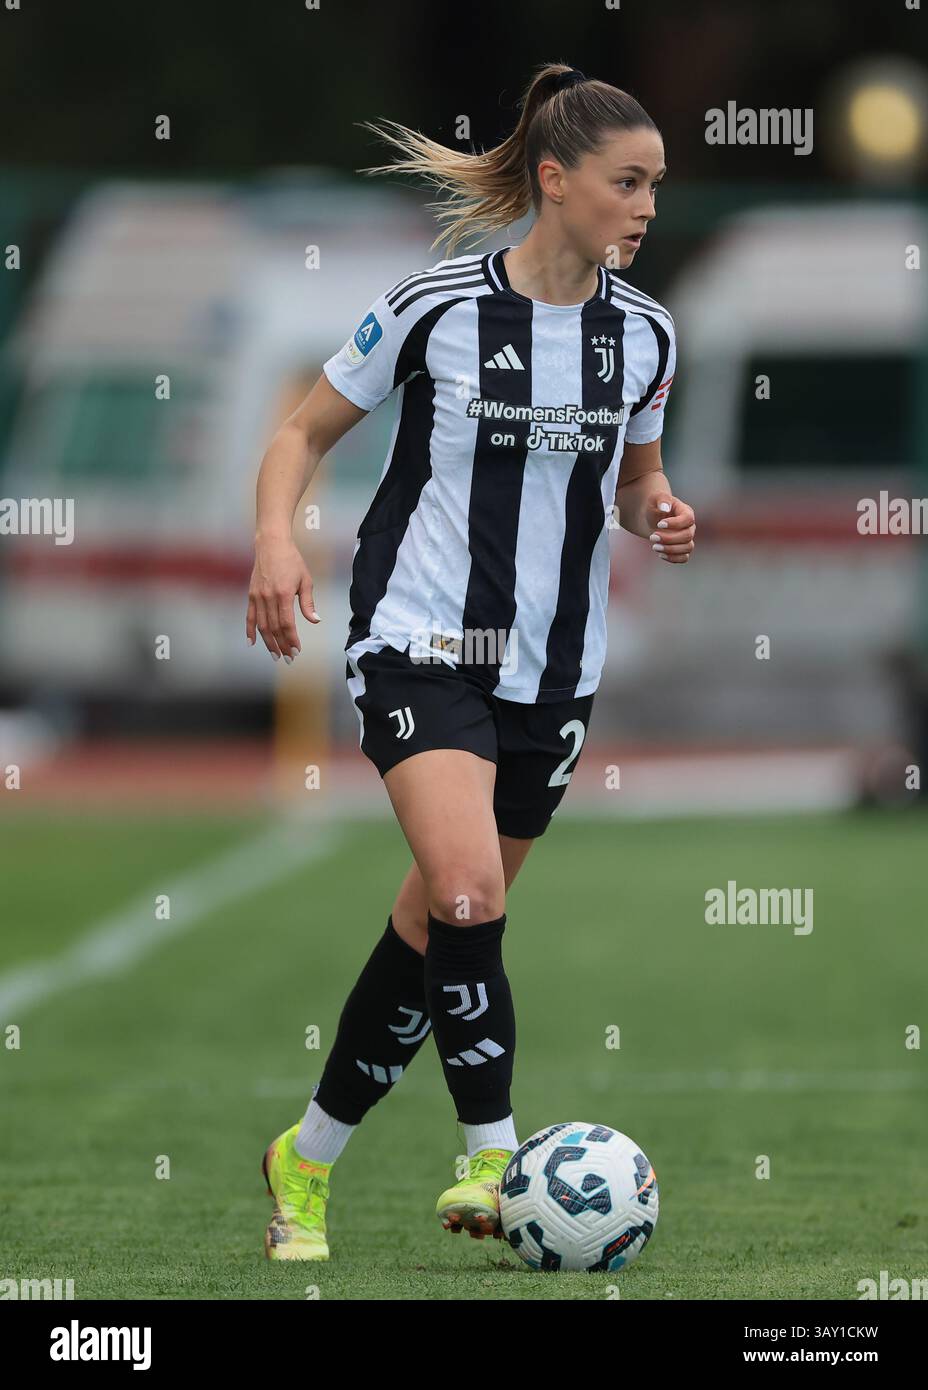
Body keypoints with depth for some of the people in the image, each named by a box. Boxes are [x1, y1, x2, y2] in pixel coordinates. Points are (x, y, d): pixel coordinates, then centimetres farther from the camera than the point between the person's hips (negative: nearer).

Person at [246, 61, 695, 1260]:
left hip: (553, 666, 5)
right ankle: (492, 1156, -19)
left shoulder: (643, 333, 4)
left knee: (439, 928, 9)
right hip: (421, 647, -5)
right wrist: (275, 536, -19)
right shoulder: (435, 307, -9)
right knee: (468, 890, -26)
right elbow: (304, 432, 0)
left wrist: (658, 517, -3)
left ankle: (308, 1160, 24)